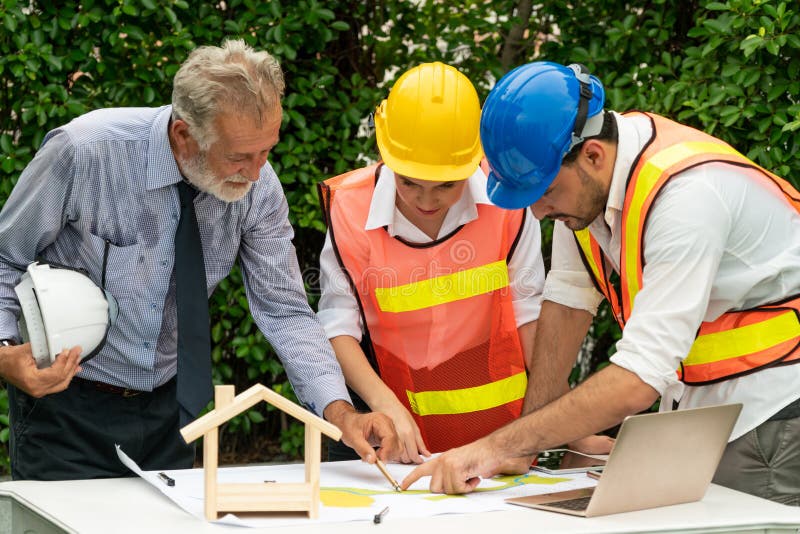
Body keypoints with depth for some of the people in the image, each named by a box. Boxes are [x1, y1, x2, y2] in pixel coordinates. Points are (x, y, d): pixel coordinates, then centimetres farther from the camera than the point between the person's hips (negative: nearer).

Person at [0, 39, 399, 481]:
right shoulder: (83, 151, -25)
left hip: (167, 402, 4)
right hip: (64, 400, -4)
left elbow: (283, 309, -9)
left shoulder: (257, 184, -13)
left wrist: (339, 410, -23)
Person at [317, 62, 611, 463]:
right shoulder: (351, 209, -9)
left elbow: (529, 312, 2)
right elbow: (338, 326, -6)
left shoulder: (504, 200, -8)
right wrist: (386, 405, -22)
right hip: (397, 432, -1)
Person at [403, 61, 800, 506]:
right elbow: (569, 301, 6)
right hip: (700, 413, 7)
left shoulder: (686, 193, -28)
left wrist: (497, 447, -31)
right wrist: (523, 445, 0)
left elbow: (641, 378, -32)